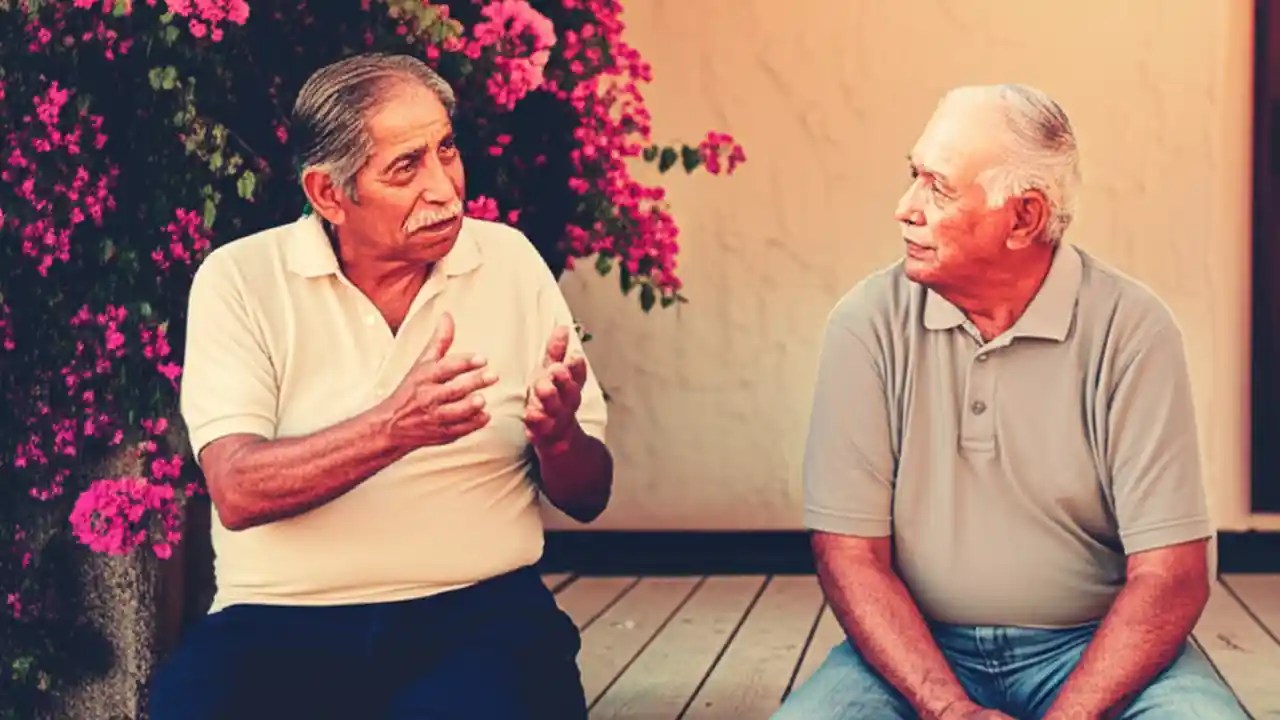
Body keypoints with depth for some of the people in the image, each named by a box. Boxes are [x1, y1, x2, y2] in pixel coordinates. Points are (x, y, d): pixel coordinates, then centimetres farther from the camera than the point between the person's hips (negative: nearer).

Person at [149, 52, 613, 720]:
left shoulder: (511, 261, 7)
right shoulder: (239, 279, 1)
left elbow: (587, 498, 9)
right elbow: (236, 491, -12)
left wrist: (558, 435, -14)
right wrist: (395, 428, -27)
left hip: (477, 609, 1)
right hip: (281, 618, 0)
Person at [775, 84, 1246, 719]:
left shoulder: (1131, 328, -8)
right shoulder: (868, 324, -5)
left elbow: (1170, 575, -10)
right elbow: (849, 554, -7)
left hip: (1093, 648, 0)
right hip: (917, 646, 0)